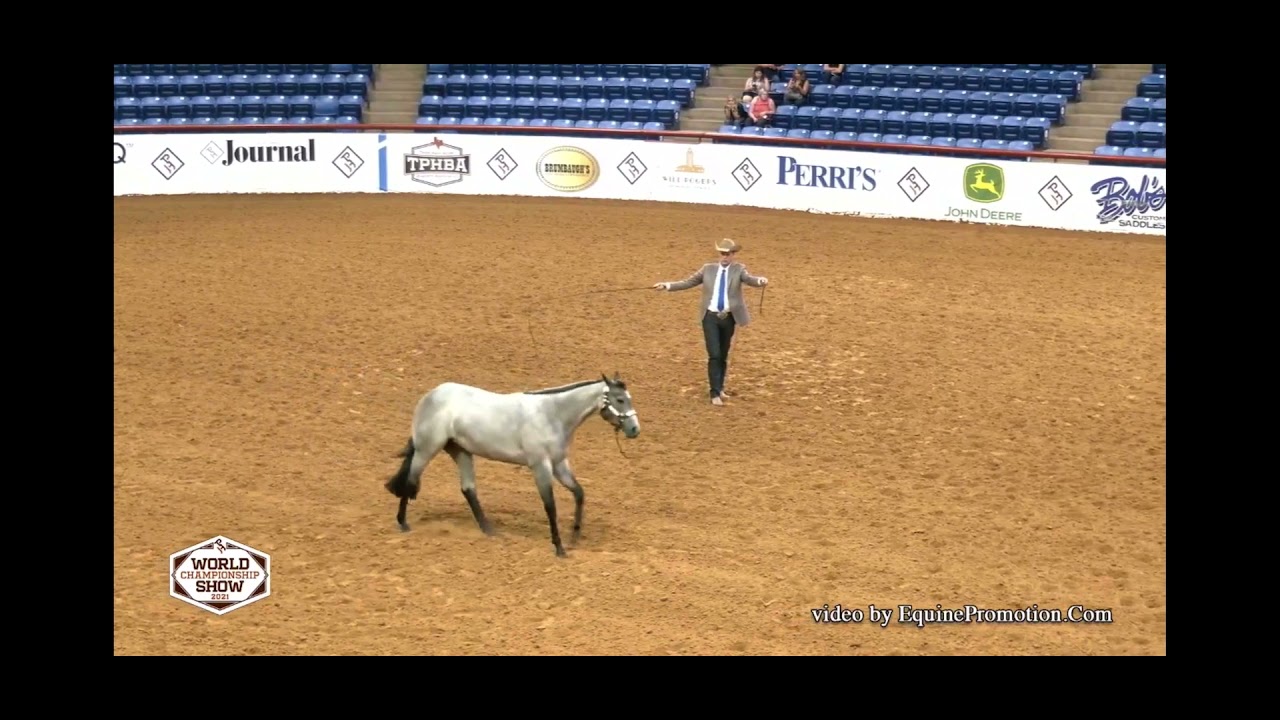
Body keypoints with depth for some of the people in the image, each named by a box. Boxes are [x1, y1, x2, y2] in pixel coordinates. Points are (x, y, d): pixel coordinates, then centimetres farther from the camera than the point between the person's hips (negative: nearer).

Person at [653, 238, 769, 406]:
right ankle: (715, 393, -7)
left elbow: (749, 279, -19)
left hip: (729, 318, 1)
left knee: (723, 355, 13)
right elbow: (688, 282, 9)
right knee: (714, 355, -10)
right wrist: (667, 285, 1)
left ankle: (720, 388, 30)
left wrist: (760, 280, -42)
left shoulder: (738, 269, 1)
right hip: (711, 317, -1)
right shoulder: (708, 269, 5)